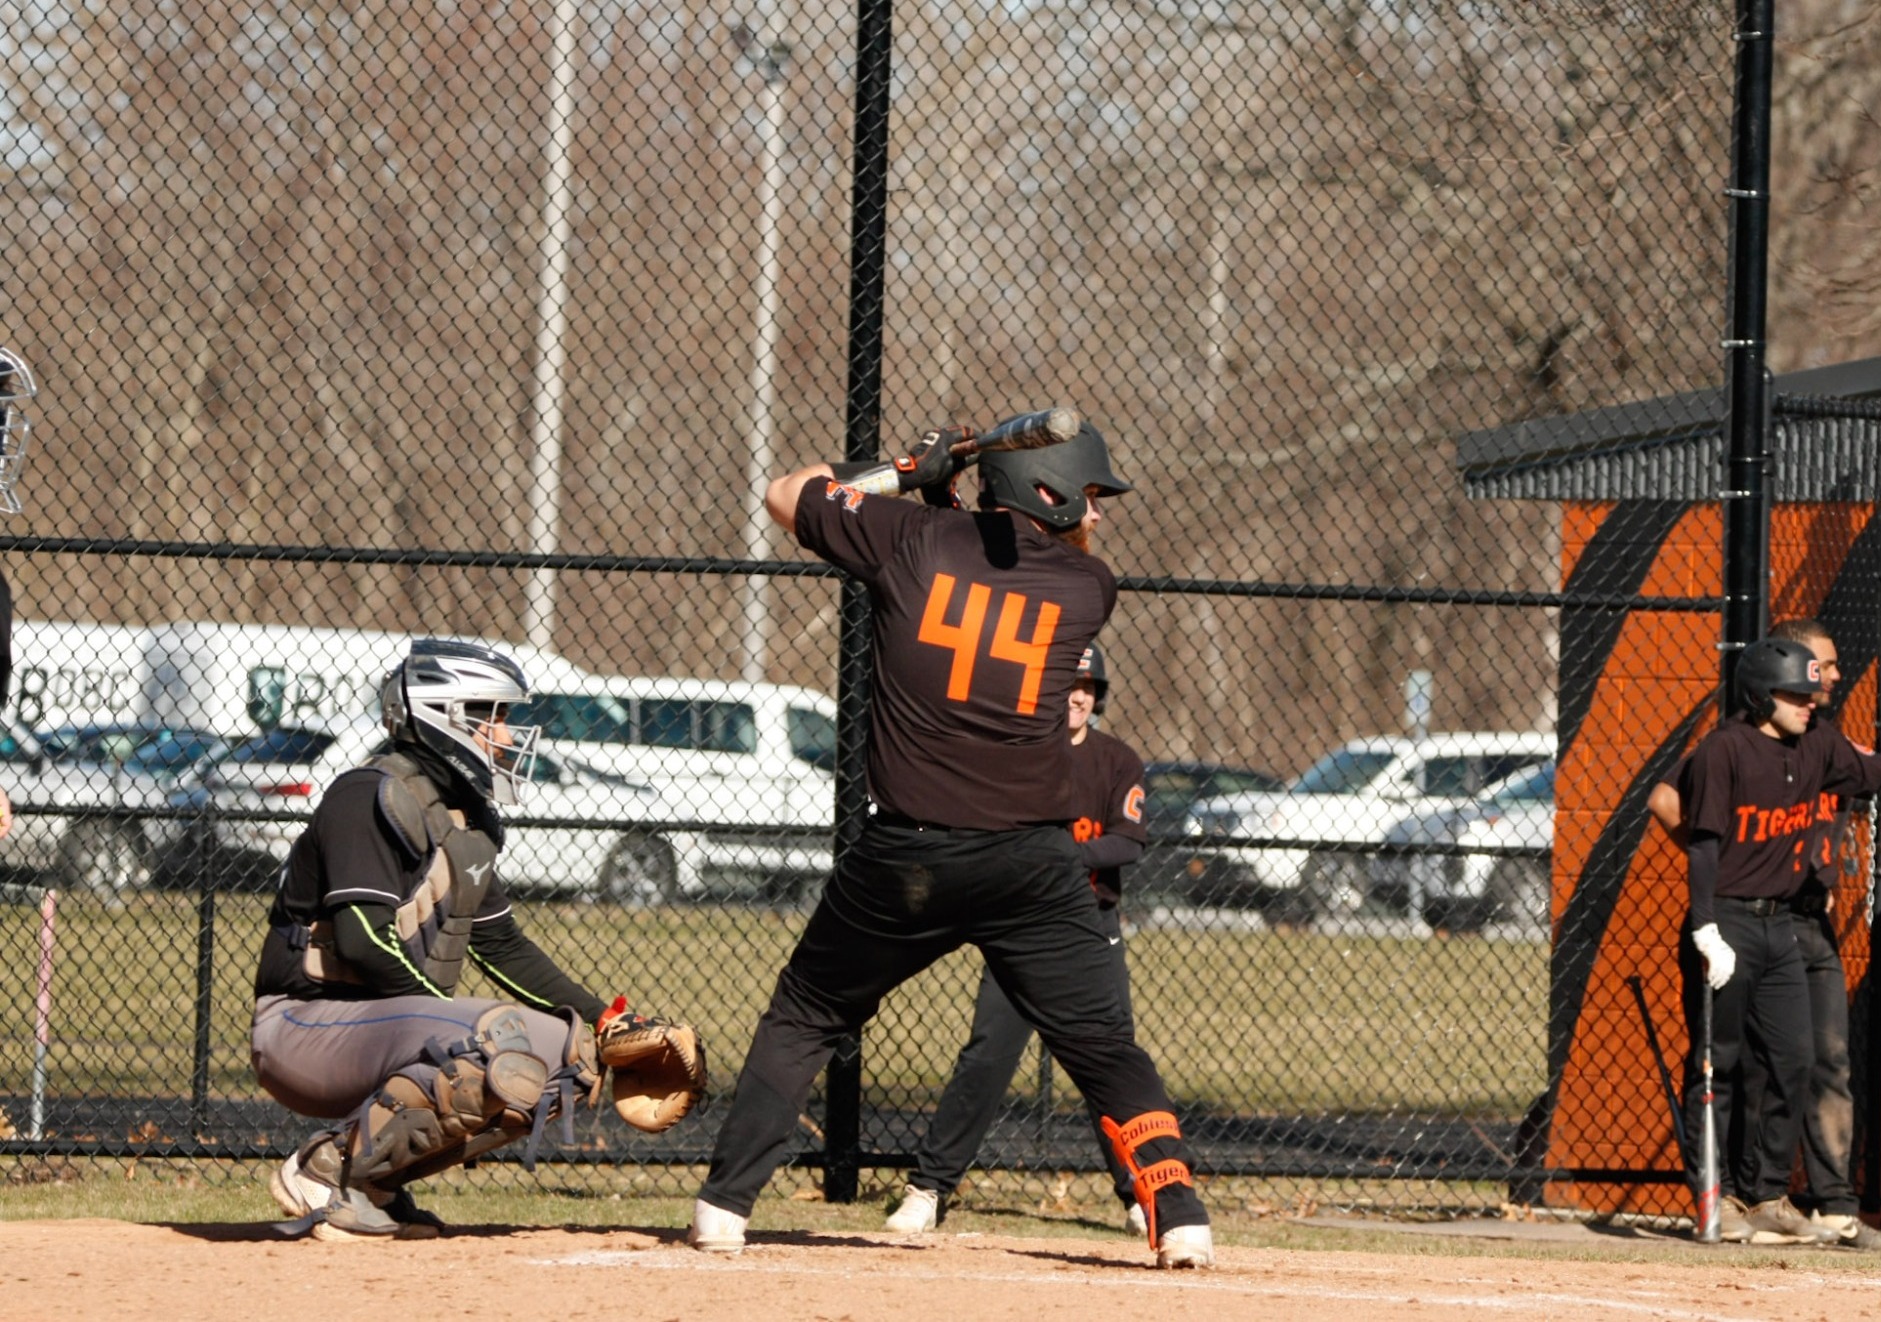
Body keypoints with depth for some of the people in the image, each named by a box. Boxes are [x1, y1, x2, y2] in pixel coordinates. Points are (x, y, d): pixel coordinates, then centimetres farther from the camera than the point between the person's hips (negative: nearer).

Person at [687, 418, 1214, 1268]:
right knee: (1106, 1048, 9)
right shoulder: (1086, 587, 2)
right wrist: (945, 497, 20)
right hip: (1031, 867, 0)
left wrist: (901, 473, 20)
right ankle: (1179, 1217, -4)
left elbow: (784, 495, 14)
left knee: (803, 1021, 17)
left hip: (902, 861, 1)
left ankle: (724, 1206, 10)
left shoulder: (914, 538, 0)